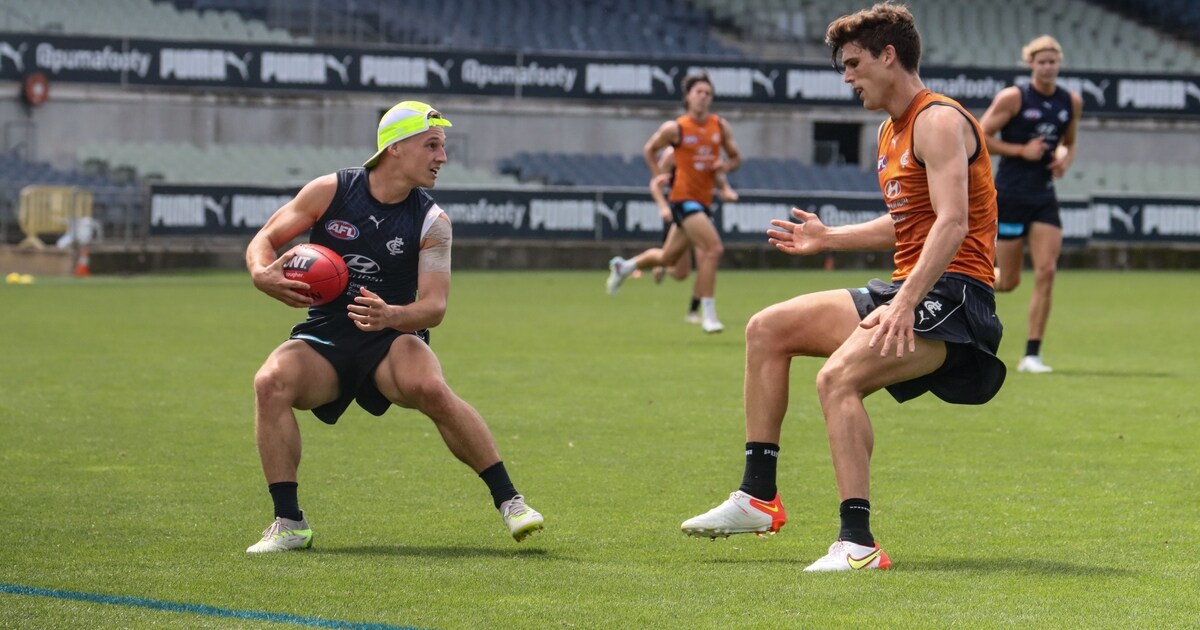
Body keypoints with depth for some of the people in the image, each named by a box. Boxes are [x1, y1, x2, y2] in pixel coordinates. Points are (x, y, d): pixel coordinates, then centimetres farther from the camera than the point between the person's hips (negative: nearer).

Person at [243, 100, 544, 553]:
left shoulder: (432, 222, -2)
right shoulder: (330, 192, -2)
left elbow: (434, 306, -10)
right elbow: (264, 239, 2)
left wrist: (391, 316, -33)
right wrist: (263, 274, -22)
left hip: (392, 338, -1)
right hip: (324, 339, 1)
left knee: (430, 387, -34)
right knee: (271, 381, -30)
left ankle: (508, 501, -21)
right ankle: (288, 524, -23)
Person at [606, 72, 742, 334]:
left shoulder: (720, 126, 6)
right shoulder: (674, 128, -6)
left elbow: (735, 157, 15)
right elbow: (649, 149, 10)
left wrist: (726, 166, -7)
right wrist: (659, 175, -2)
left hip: (704, 201, 7)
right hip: (683, 197, -7)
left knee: (668, 257, 18)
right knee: (713, 248, -22)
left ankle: (624, 266, 44)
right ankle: (708, 314, -16)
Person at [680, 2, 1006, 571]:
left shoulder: (938, 121, -12)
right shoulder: (891, 133, 19)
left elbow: (952, 223, -25)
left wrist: (904, 305, -34)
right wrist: (829, 238, 32)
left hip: (952, 291, -10)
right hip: (908, 288, 10)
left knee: (838, 376, -31)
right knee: (767, 329, 11)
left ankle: (857, 544, -34)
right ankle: (758, 497, 13)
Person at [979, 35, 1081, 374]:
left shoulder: (1072, 102, 6)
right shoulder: (1013, 97, -9)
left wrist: (1065, 159, 0)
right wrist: (1022, 150, -16)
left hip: (1044, 198, 4)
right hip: (1010, 195, -4)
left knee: (1046, 272, -9)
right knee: (1009, 281, 0)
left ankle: (1032, 354, -4)